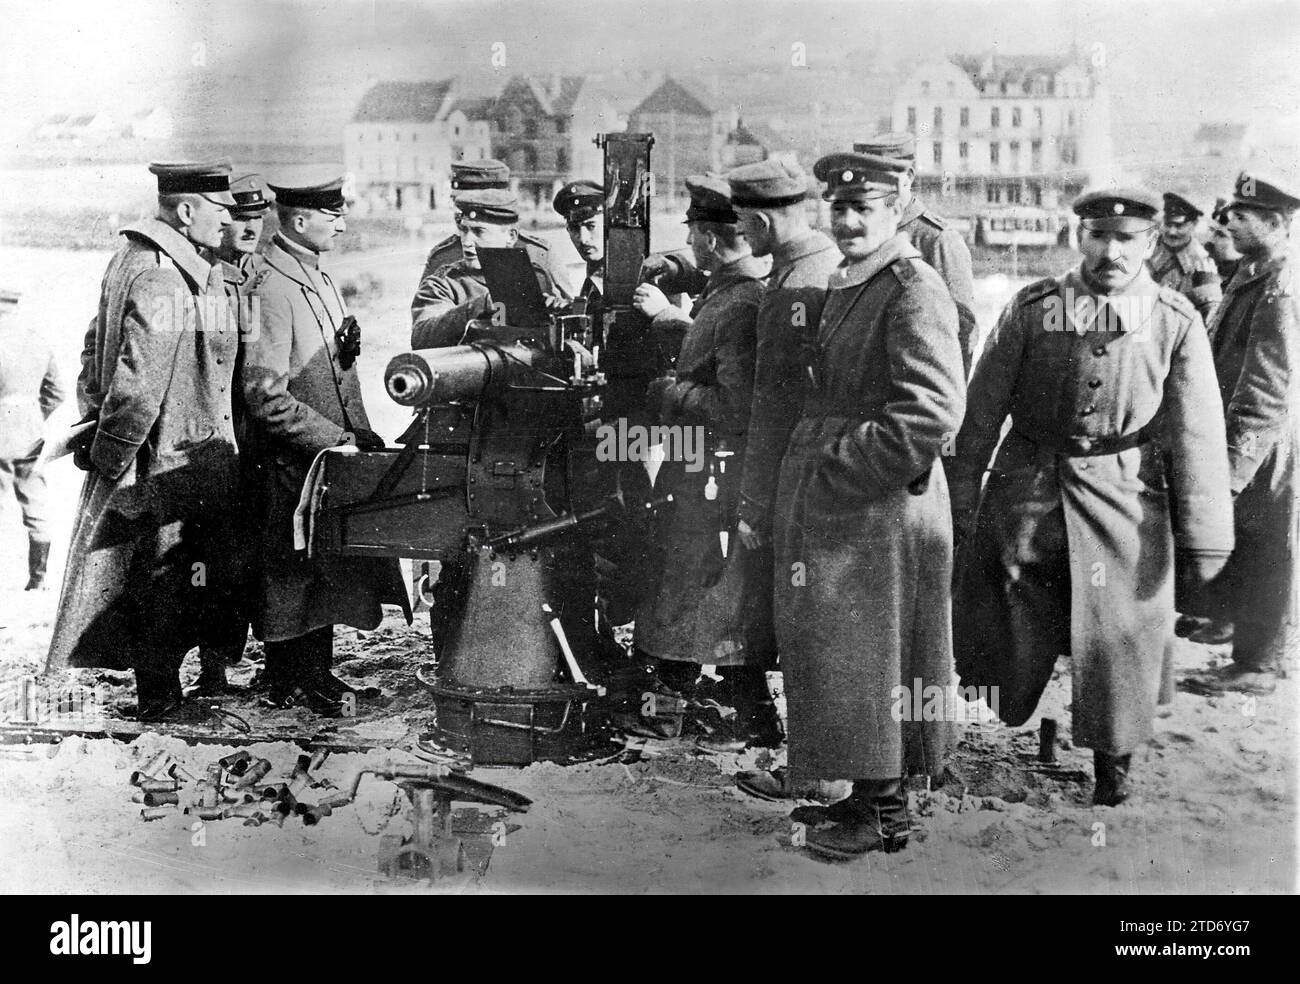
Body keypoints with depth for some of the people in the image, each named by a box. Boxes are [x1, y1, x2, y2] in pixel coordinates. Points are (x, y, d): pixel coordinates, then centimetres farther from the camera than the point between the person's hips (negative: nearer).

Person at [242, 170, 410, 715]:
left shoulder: (319, 278, 14)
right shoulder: (271, 287, -17)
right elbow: (264, 393, -22)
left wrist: (359, 433, 6)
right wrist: (335, 439, -21)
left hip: (333, 455, 9)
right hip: (292, 461, -9)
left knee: (324, 570, 14)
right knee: (291, 571, 1)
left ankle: (317, 675, 25)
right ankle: (287, 685, 12)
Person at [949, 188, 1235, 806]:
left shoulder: (1177, 322, 0)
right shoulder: (1032, 307, 1)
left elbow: (1198, 438, 0)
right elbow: (981, 409, 3)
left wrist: (1204, 548, -3)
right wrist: (960, 499, 1)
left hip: (1127, 508, 0)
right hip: (1025, 498, 1)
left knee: (1120, 647, 7)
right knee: (1002, 639, 5)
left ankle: (1112, 779, 28)